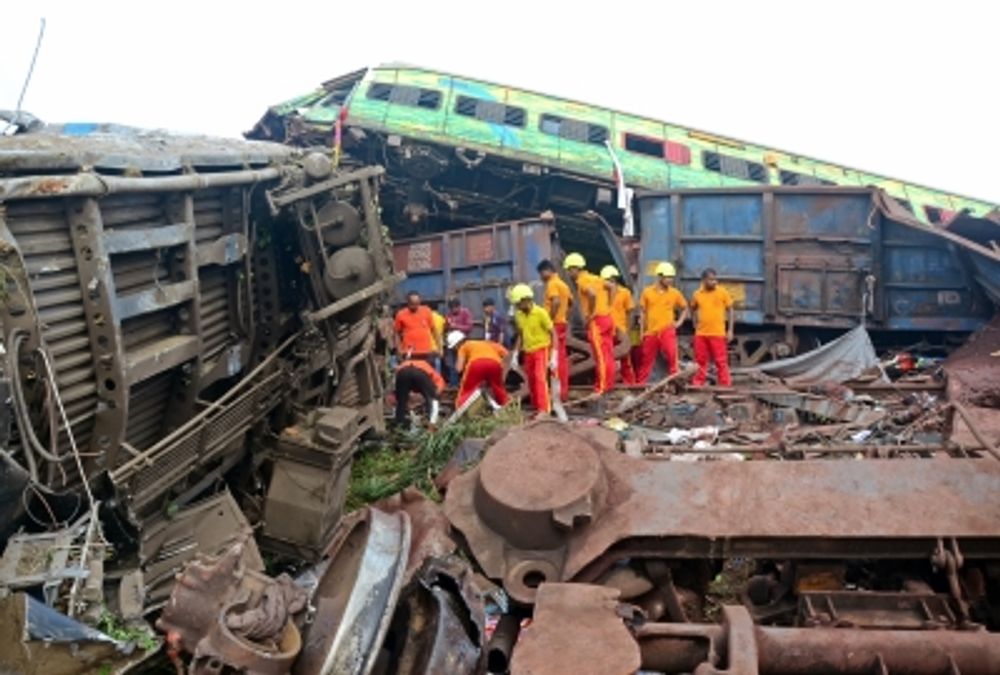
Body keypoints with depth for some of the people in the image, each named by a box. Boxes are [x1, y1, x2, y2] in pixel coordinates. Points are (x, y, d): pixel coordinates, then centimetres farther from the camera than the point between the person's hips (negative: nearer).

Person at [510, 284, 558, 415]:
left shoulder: (541, 313, -14)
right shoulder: (519, 316, 3)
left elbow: (553, 334, -10)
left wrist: (553, 357, -15)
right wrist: (515, 355, 12)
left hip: (541, 350, -6)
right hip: (528, 352, 6)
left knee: (540, 379, -17)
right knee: (531, 382, 7)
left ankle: (544, 410, -17)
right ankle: (536, 408, 18)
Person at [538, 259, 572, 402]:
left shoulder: (552, 284, -12)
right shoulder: (562, 284, 18)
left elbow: (556, 302, -26)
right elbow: (570, 302, 26)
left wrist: (550, 320, -21)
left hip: (555, 324, -9)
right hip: (562, 323, 9)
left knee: (556, 359, -7)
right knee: (562, 358, 10)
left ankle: (559, 391, -7)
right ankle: (564, 390, 14)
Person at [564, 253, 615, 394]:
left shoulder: (582, 280, -11)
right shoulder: (593, 278, 16)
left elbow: (593, 294, -30)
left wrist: (590, 314, -18)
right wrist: (607, 306, 18)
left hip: (597, 320, -9)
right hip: (606, 317, 9)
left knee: (600, 355, -6)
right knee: (608, 354, 11)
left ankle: (602, 387, -3)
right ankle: (609, 384, 17)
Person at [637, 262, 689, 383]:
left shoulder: (675, 293, 2)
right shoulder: (647, 292, 2)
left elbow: (685, 308, 16)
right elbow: (642, 312, 6)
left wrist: (679, 322, 3)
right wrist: (642, 331, 3)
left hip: (667, 332, -1)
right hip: (650, 332, 1)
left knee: (672, 358, -13)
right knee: (646, 360, 9)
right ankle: (639, 384, 19)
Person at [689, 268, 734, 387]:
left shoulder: (723, 292, -3)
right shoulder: (697, 294, 4)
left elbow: (730, 311, 1)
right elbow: (693, 309, 21)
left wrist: (730, 330, -4)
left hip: (718, 333, -3)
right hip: (701, 334, 3)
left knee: (721, 361, -1)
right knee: (700, 361, 9)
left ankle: (725, 385, 4)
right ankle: (697, 385, 16)